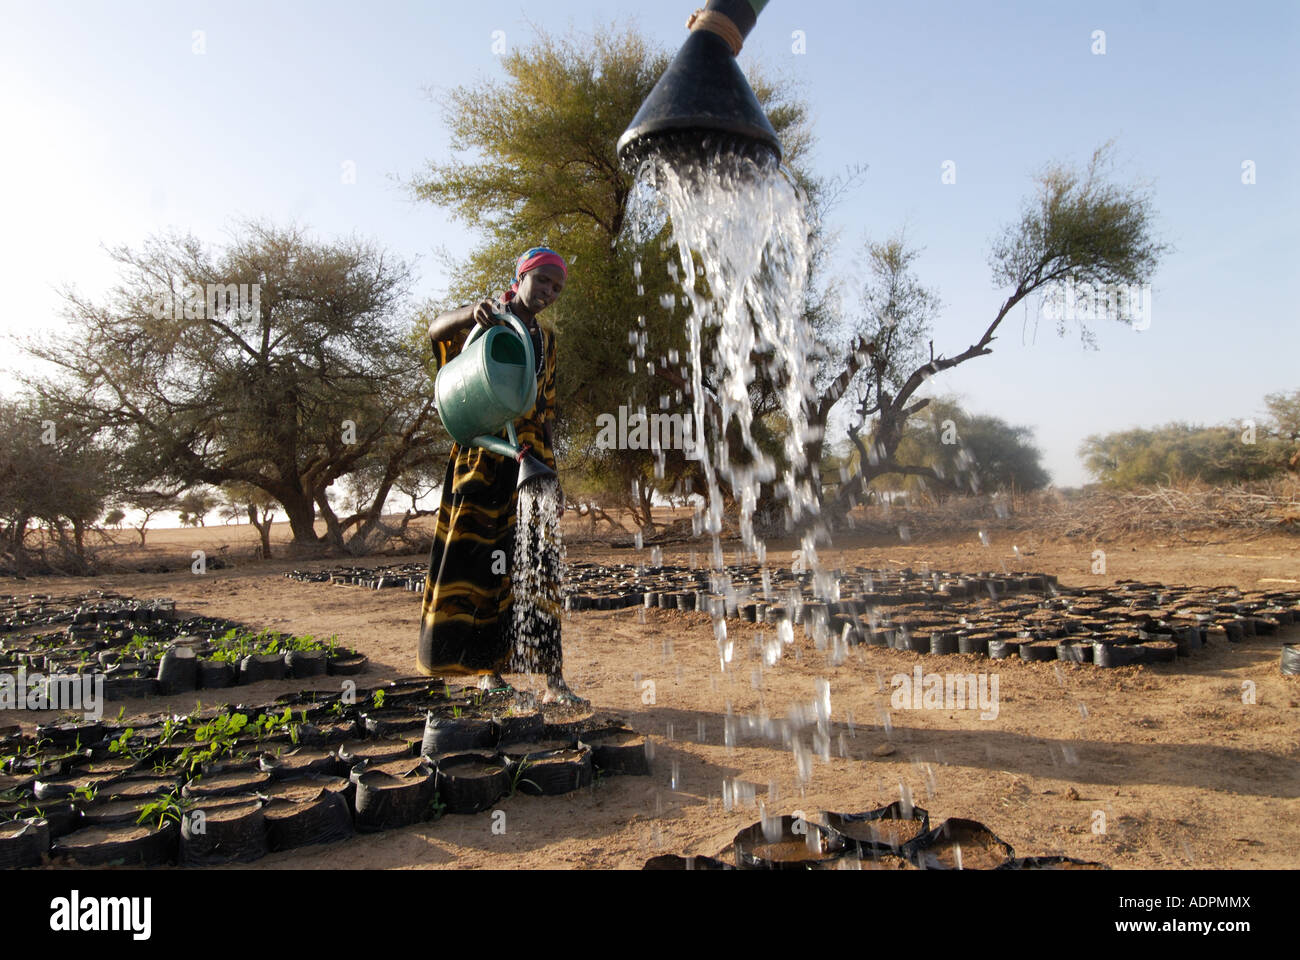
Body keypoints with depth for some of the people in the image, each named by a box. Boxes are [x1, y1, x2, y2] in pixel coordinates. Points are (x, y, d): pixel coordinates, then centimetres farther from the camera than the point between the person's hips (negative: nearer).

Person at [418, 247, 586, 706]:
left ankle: (553, 680, 0)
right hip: (483, 458, -4)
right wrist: (470, 313, -40)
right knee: (483, 562, -3)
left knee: (539, 568, 0)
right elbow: (437, 328, -18)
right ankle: (487, 669, 9)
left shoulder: (545, 341, 20)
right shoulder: (488, 319, 4)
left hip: (530, 461, 5)